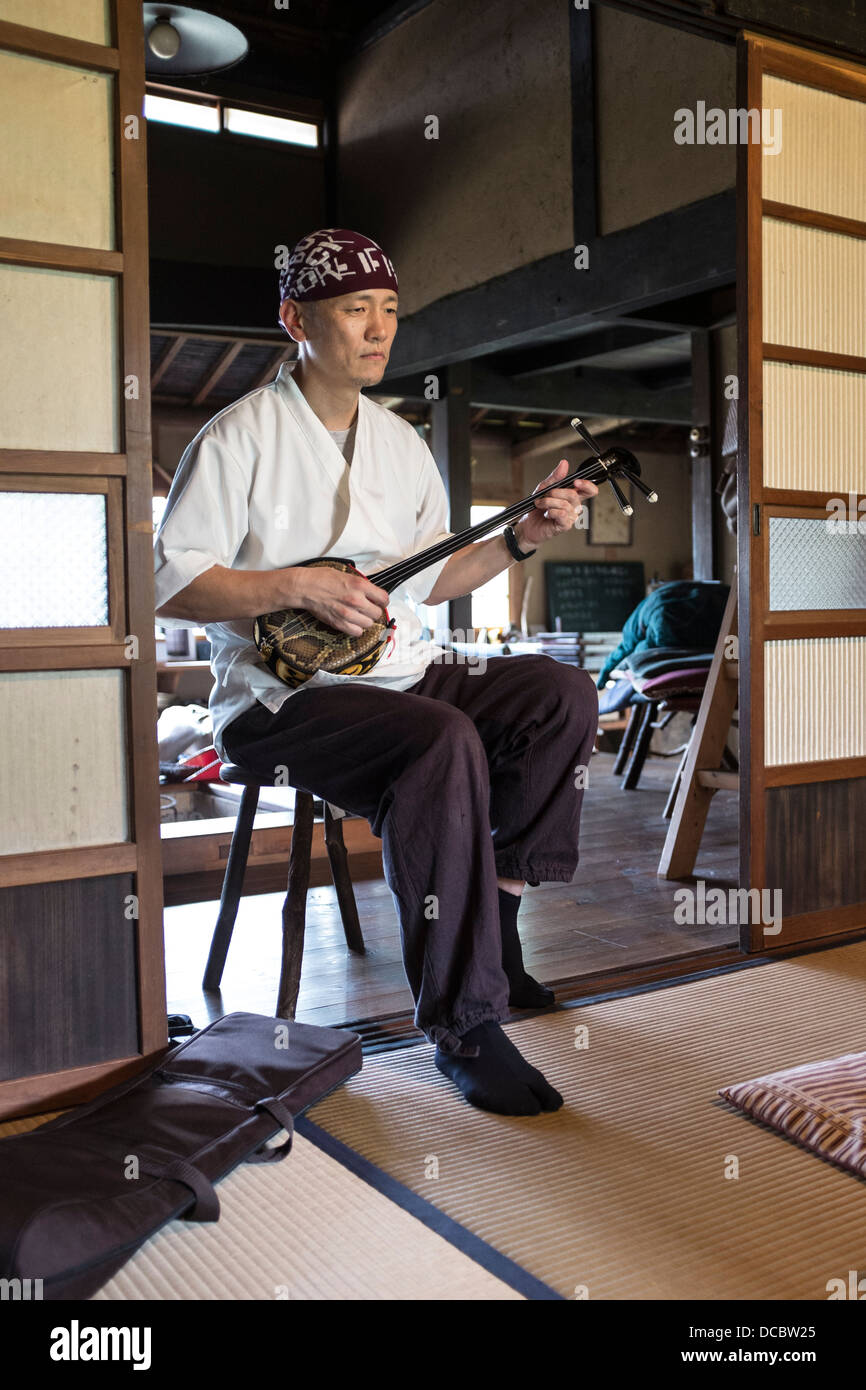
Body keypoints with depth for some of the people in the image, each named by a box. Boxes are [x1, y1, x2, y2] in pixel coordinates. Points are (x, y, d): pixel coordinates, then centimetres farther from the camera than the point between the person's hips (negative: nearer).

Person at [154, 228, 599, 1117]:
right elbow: (171, 584, -11)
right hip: (280, 696, -7)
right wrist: (299, 586, -21)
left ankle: (497, 922, -4)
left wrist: (521, 539, 5)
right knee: (445, 744, -34)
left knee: (561, 693, -12)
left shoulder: (400, 441, 16)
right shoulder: (239, 437, -6)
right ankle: (463, 1026, -25)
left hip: (402, 671, 7)